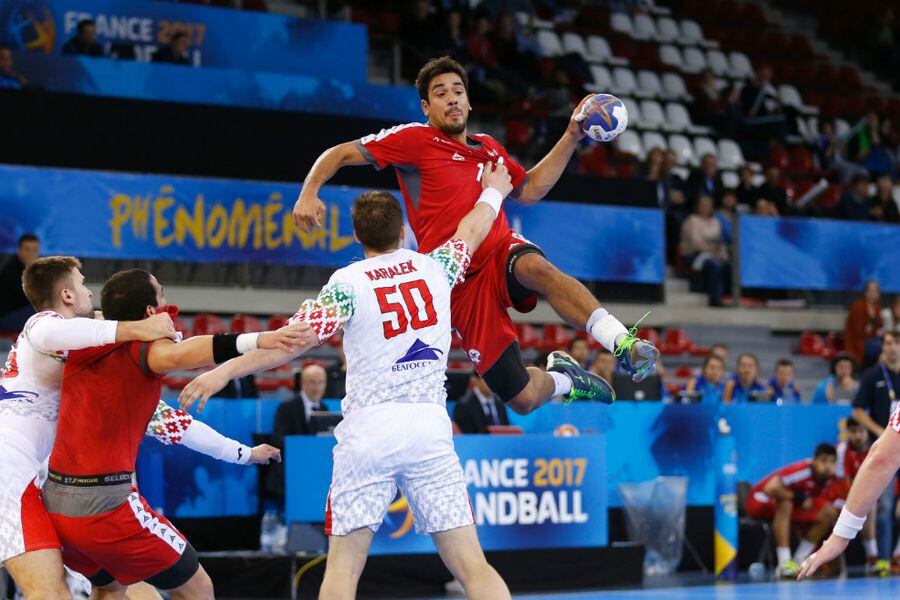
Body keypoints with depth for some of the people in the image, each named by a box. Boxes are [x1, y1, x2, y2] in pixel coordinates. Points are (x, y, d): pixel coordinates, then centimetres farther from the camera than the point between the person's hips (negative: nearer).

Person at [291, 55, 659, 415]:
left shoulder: (489, 148, 16)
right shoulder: (415, 140, -2)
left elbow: (529, 190, 29)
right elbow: (340, 154, -1)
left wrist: (571, 137, 22)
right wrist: (308, 194, -19)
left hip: (503, 252, 3)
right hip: (462, 284, -3)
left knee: (536, 267, -39)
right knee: (524, 399, -9)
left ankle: (623, 343, -46)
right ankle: (563, 381, 26)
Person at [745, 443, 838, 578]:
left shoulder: (827, 477, -9)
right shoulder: (802, 471, -32)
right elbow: (770, 488, -41)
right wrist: (799, 498, -30)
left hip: (791, 505, 7)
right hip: (760, 501, -7)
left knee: (829, 513, -7)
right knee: (785, 502, -39)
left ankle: (798, 562, -4)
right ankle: (784, 564, -38)